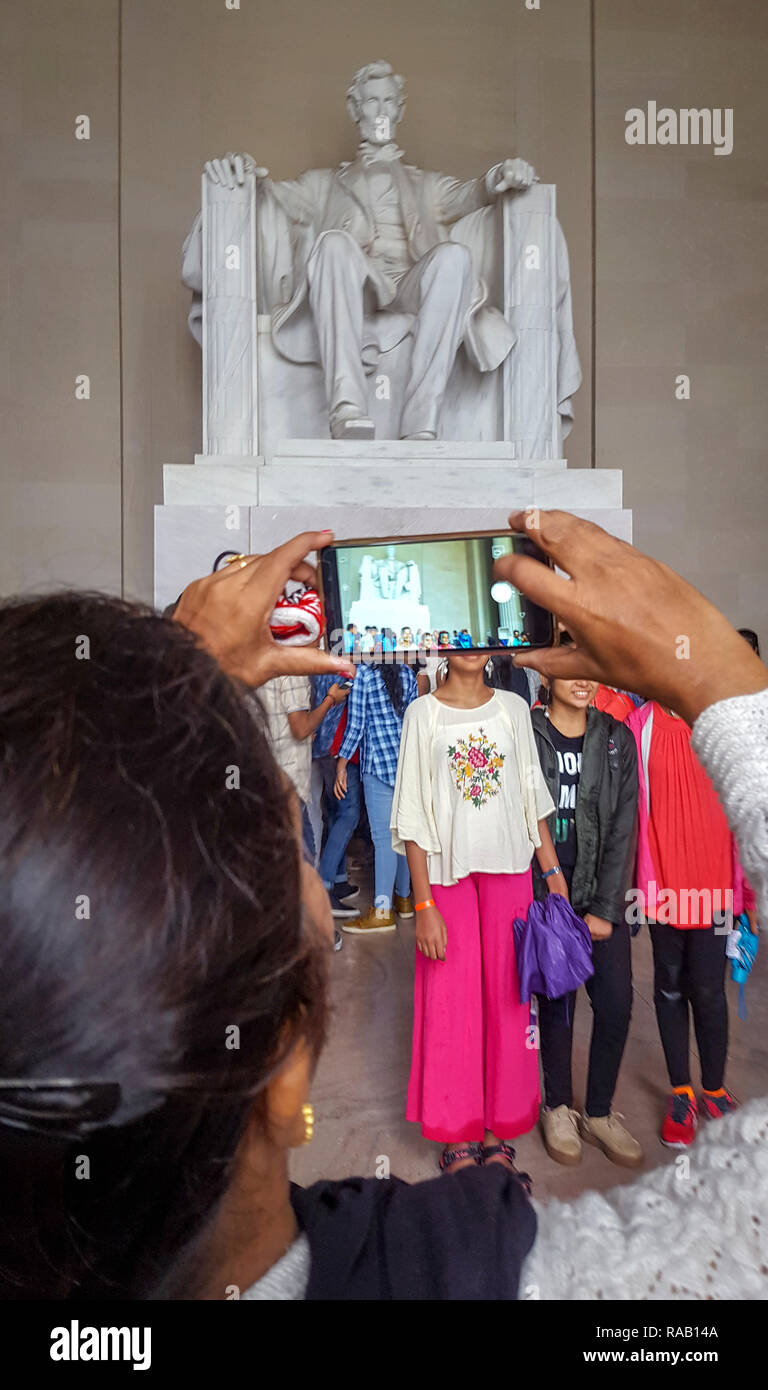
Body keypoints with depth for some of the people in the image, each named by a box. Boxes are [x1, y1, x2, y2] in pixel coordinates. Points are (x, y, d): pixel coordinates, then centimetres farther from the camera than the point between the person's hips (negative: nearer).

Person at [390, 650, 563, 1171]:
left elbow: (533, 797, 9)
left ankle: (498, 1127, 26)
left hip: (509, 873, 2)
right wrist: (423, 904, -9)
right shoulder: (423, 714, -3)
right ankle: (458, 1133, 23)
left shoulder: (513, 708, 5)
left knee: (507, 998, 8)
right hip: (447, 874, -2)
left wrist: (553, 873, 2)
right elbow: (413, 815, -5)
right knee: (451, 1004, 5)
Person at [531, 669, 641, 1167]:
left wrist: (604, 907, -4)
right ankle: (558, 1108, 27)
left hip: (603, 896, 3)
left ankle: (599, 1112, 24)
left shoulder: (617, 739, 3)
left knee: (617, 1003, 2)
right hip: (543, 894, -3)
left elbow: (623, 830, 2)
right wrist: (549, 900, -8)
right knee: (557, 1001, 4)